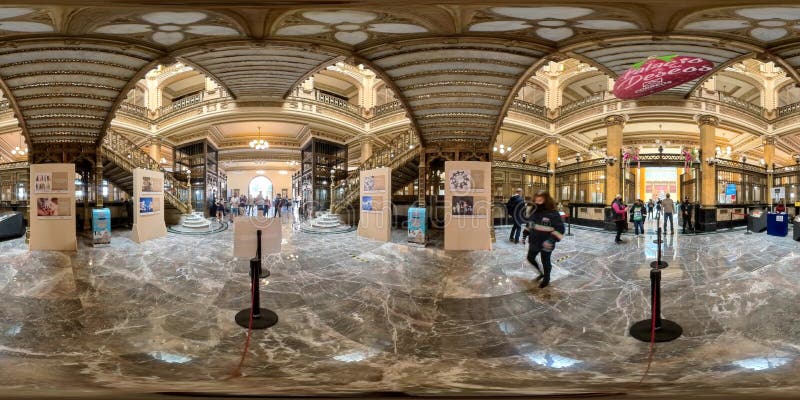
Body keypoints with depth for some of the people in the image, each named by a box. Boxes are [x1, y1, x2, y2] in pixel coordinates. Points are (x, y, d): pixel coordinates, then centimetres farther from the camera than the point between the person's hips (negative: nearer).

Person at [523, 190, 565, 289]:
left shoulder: (553, 214, -22)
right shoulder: (533, 211, -1)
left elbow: (560, 229, -22)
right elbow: (529, 224, 15)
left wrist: (551, 240, -31)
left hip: (546, 244, -6)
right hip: (534, 242, 7)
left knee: (545, 262, 12)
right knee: (530, 258, 20)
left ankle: (546, 279, 38)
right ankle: (541, 273, 46)